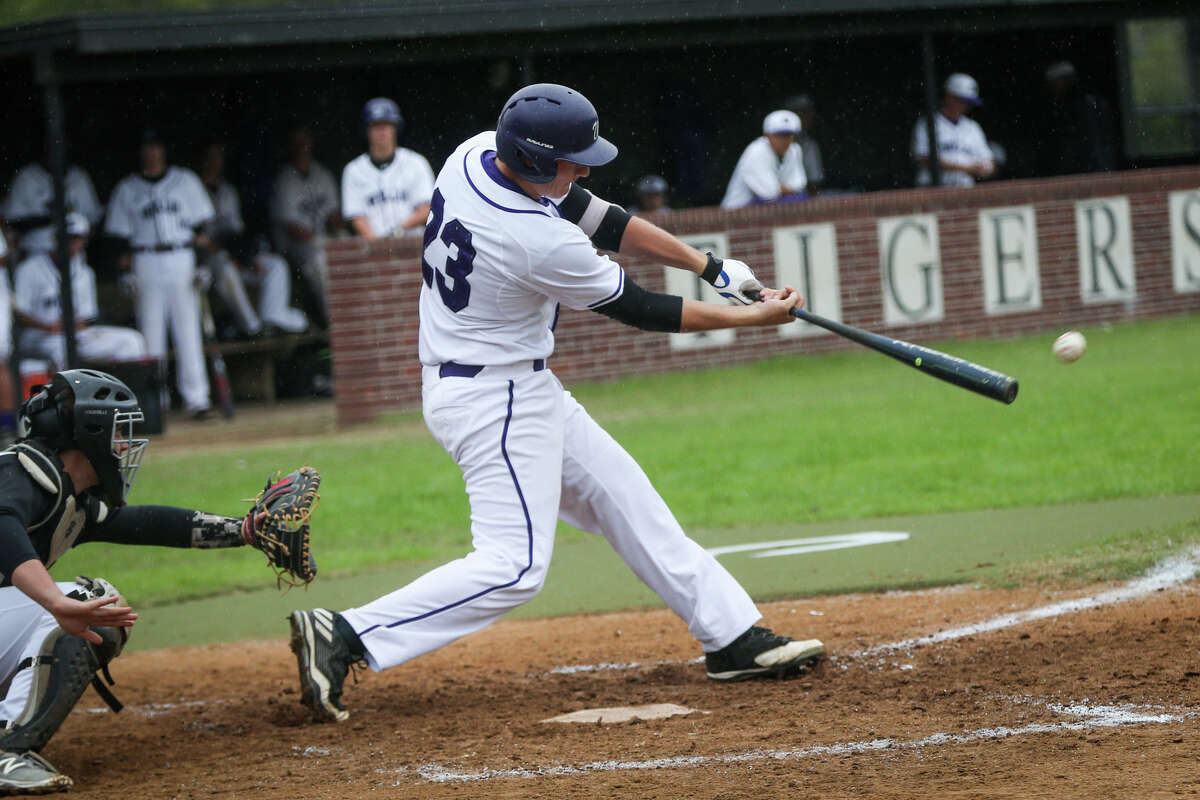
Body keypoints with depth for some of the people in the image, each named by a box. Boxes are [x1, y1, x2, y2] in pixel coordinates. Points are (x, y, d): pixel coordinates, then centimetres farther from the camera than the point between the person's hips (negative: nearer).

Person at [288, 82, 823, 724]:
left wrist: (711, 268, 3)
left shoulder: (477, 152, -4)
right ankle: (345, 636, -16)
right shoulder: (540, 242, -29)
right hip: (496, 400, -10)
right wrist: (753, 317, -2)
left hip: (522, 389, 10)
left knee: (624, 497, 13)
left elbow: (599, 219, 6)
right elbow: (639, 310, -14)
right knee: (514, 566, -13)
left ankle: (733, 637, 20)